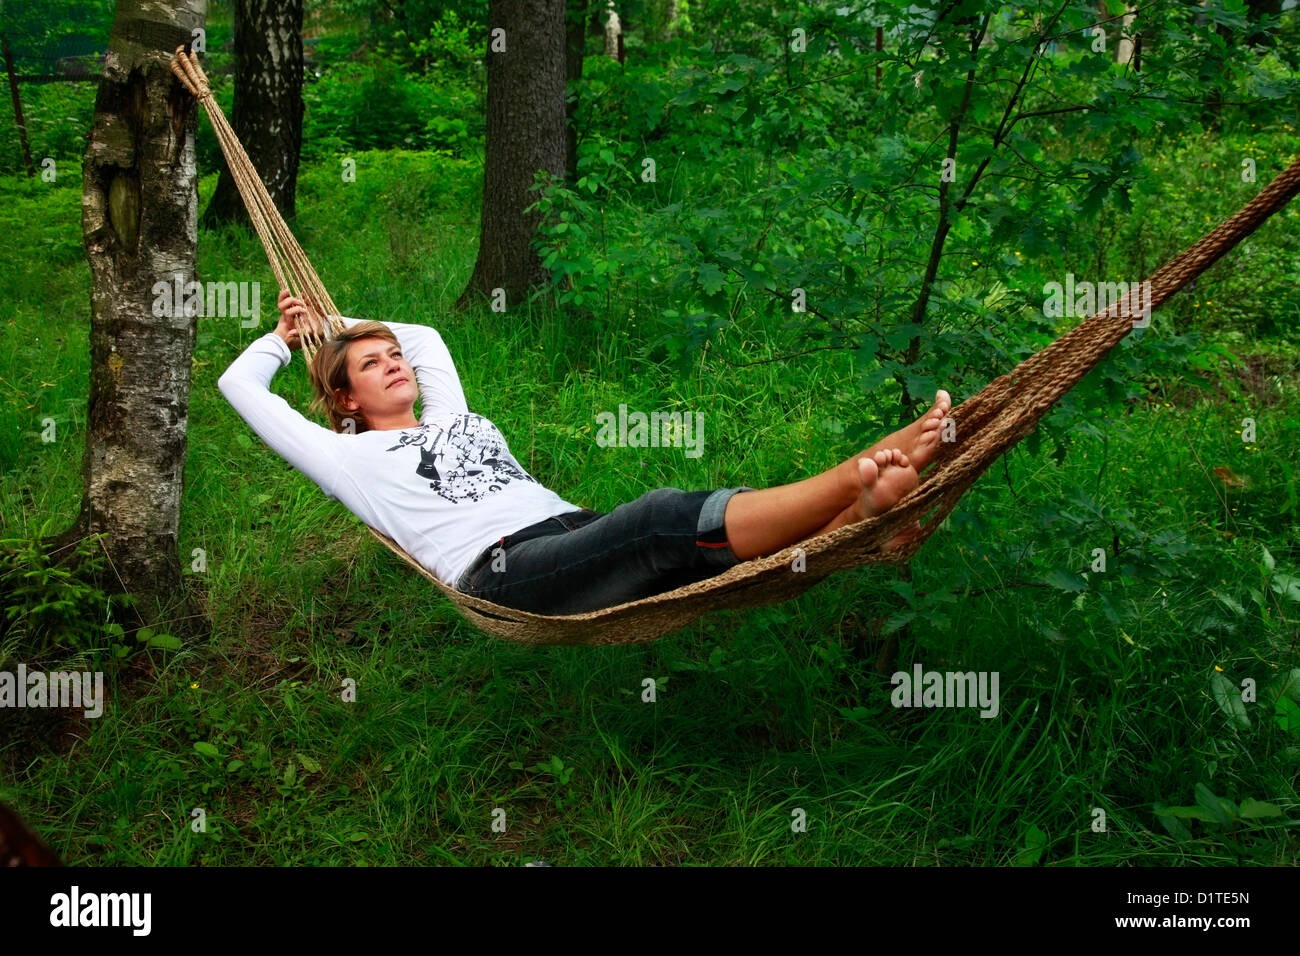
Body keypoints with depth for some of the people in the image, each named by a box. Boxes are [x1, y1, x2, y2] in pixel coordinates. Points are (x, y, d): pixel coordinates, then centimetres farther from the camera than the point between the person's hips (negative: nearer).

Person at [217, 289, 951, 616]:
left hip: (575, 535, 7)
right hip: (502, 570, -7)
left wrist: (341, 322, 53)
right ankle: (857, 476, -48)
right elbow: (240, 385, 23)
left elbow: (427, 338, 53)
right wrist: (285, 338, 40)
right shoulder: (348, 457, 20)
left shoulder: (452, 419, 35)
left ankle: (860, 508, -47)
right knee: (667, 518, -33)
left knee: (725, 536, -24)